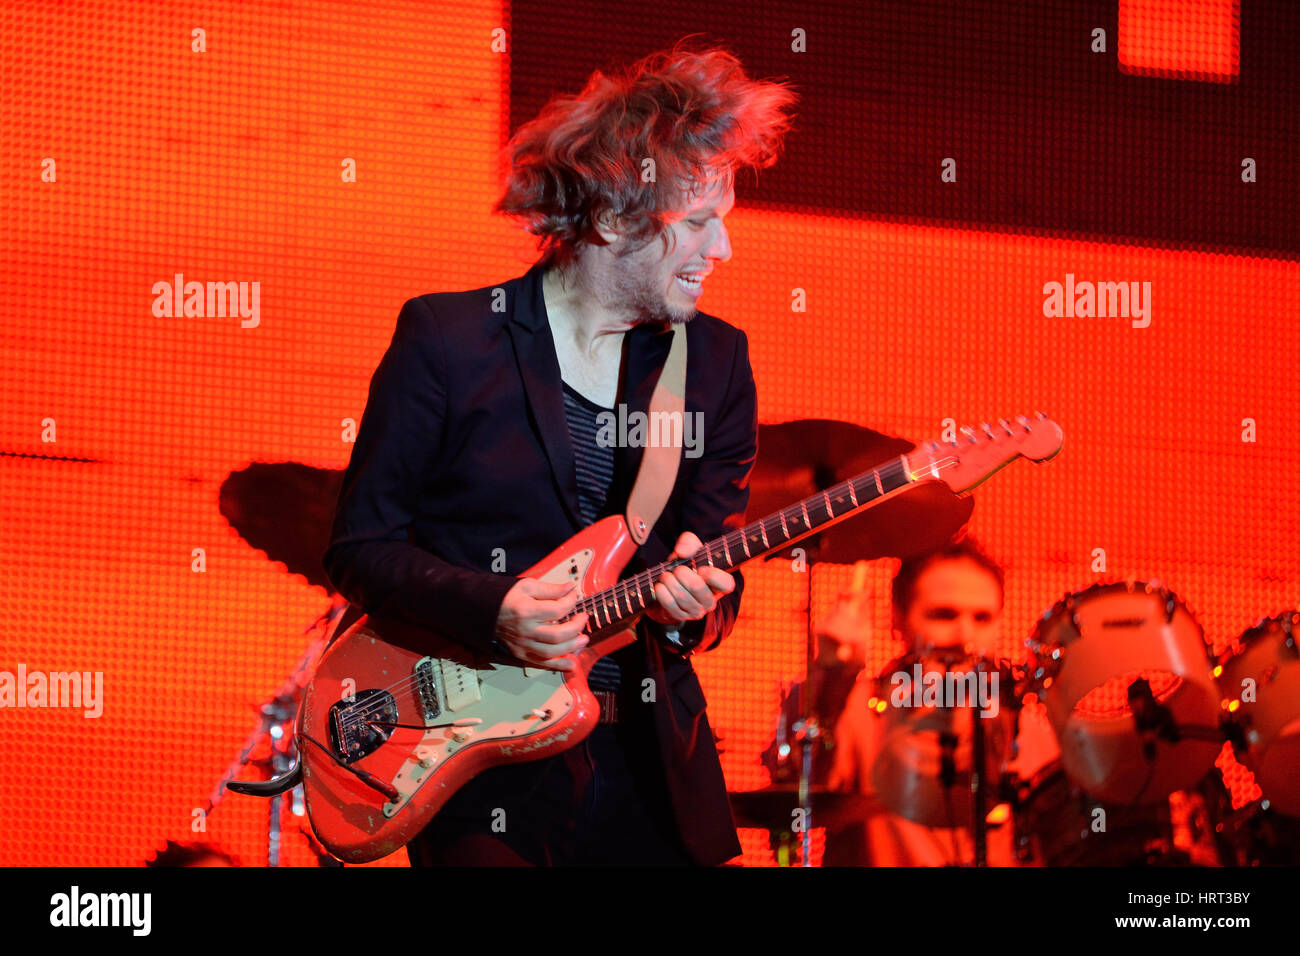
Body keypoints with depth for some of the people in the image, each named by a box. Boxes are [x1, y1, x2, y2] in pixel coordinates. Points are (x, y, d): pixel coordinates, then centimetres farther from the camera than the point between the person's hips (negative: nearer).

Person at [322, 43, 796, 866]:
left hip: (652, 769, 4)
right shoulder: (448, 340, -5)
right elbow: (362, 548, -3)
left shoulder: (716, 360, 7)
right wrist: (490, 608, -18)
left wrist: (691, 602, -16)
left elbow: (721, 572, 7)